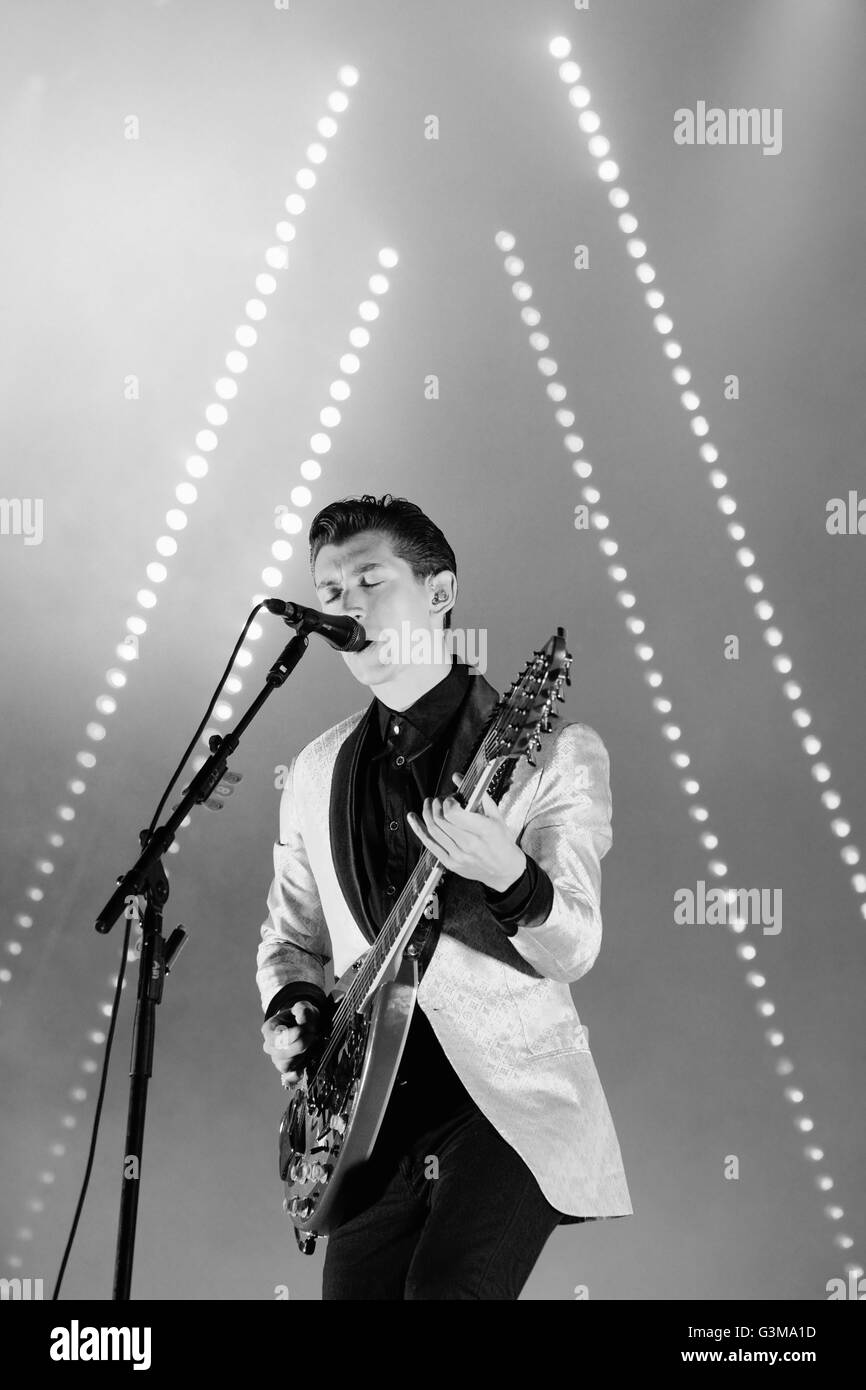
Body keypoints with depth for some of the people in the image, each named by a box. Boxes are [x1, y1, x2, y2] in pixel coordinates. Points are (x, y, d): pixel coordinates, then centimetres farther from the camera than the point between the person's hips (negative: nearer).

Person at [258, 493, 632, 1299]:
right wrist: (291, 1009, -2)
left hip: (511, 1100, -5)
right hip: (372, 1113, 5)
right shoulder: (317, 772, 10)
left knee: (446, 1286, -23)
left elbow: (574, 950, -13)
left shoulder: (552, 752, -6)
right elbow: (291, 935, 19)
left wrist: (509, 879, -33)